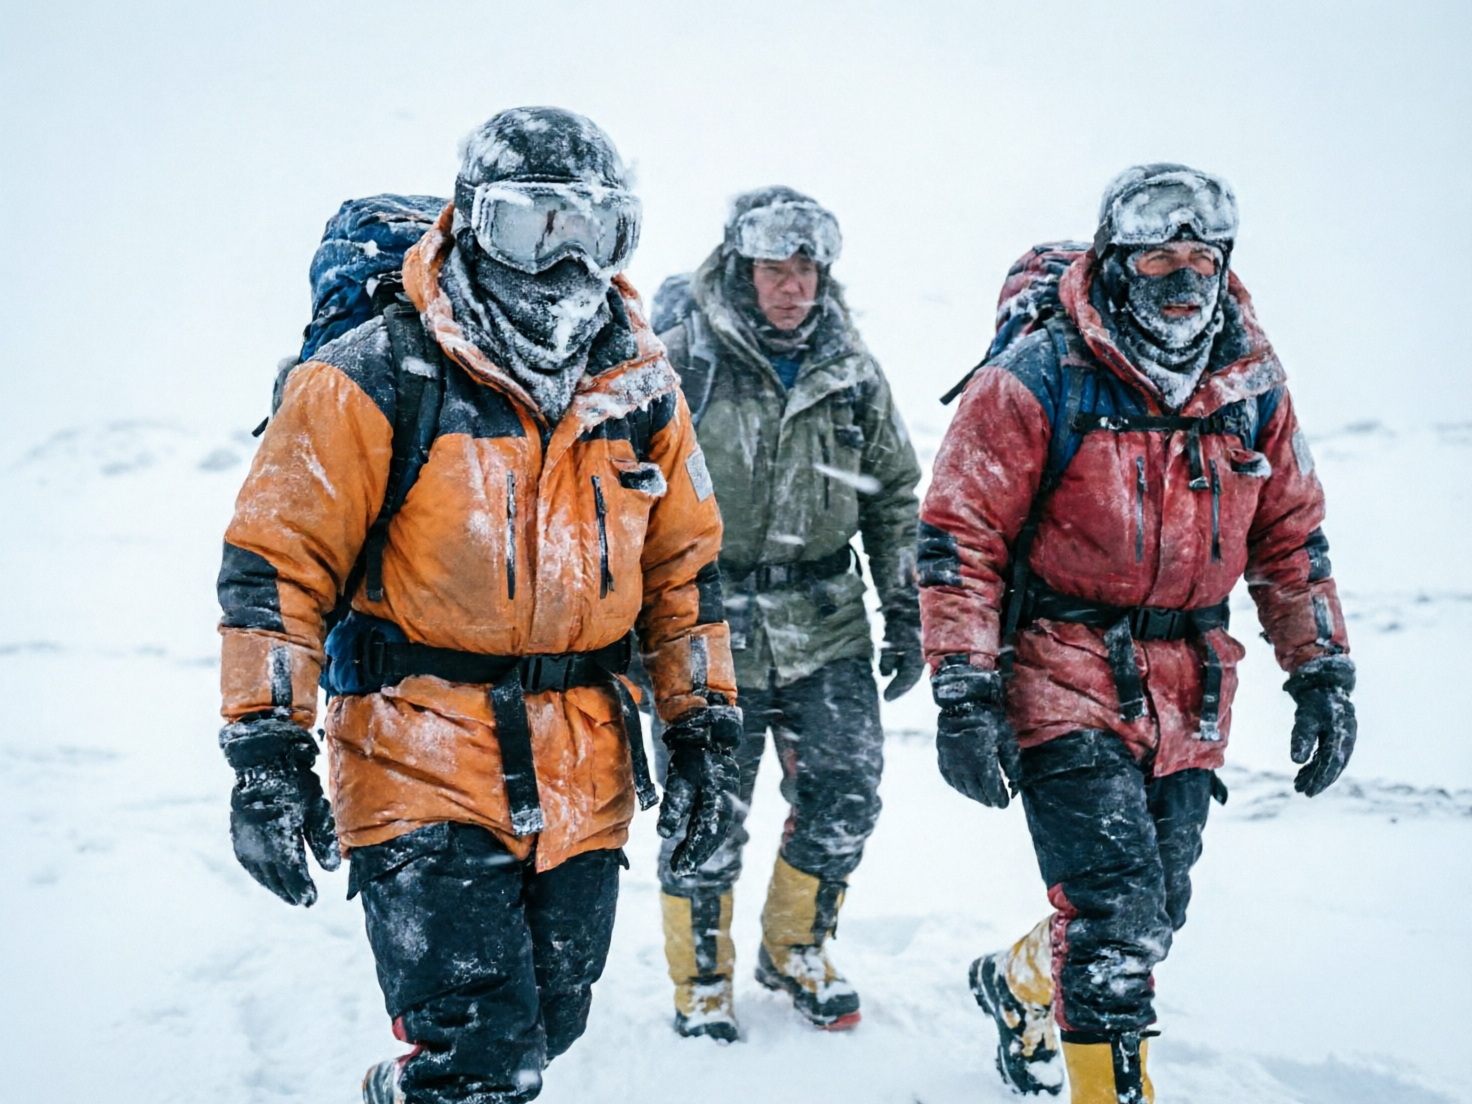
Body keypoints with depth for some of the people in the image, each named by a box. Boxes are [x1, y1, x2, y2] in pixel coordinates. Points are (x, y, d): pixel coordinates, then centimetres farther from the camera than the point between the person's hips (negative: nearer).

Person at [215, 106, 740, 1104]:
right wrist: (268, 750, -13)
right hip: (421, 760, -5)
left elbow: (686, 570, 14)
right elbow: (276, 561, -8)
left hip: (583, 778, 5)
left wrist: (705, 732, 10)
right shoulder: (373, 382, -10)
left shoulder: (643, 394, 6)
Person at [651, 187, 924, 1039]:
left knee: (846, 800, 6)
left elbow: (896, 498, 14)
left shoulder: (853, 371, 6)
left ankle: (796, 950, 30)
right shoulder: (681, 359, -7)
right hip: (710, 629, -4)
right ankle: (701, 978, 24)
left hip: (827, 629, 4)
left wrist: (906, 614, 9)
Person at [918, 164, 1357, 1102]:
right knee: (1115, 912, -15)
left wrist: (1323, 674, 10)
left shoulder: (1252, 386, 4)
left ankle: (1020, 987, 44)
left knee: (1154, 917, 15)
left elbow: (1291, 535, 14)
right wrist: (965, 695, -16)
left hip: (1188, 702, 6)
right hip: (1068, 681, -5)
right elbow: (959, 537, -11)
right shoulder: (1039, 382, -12)